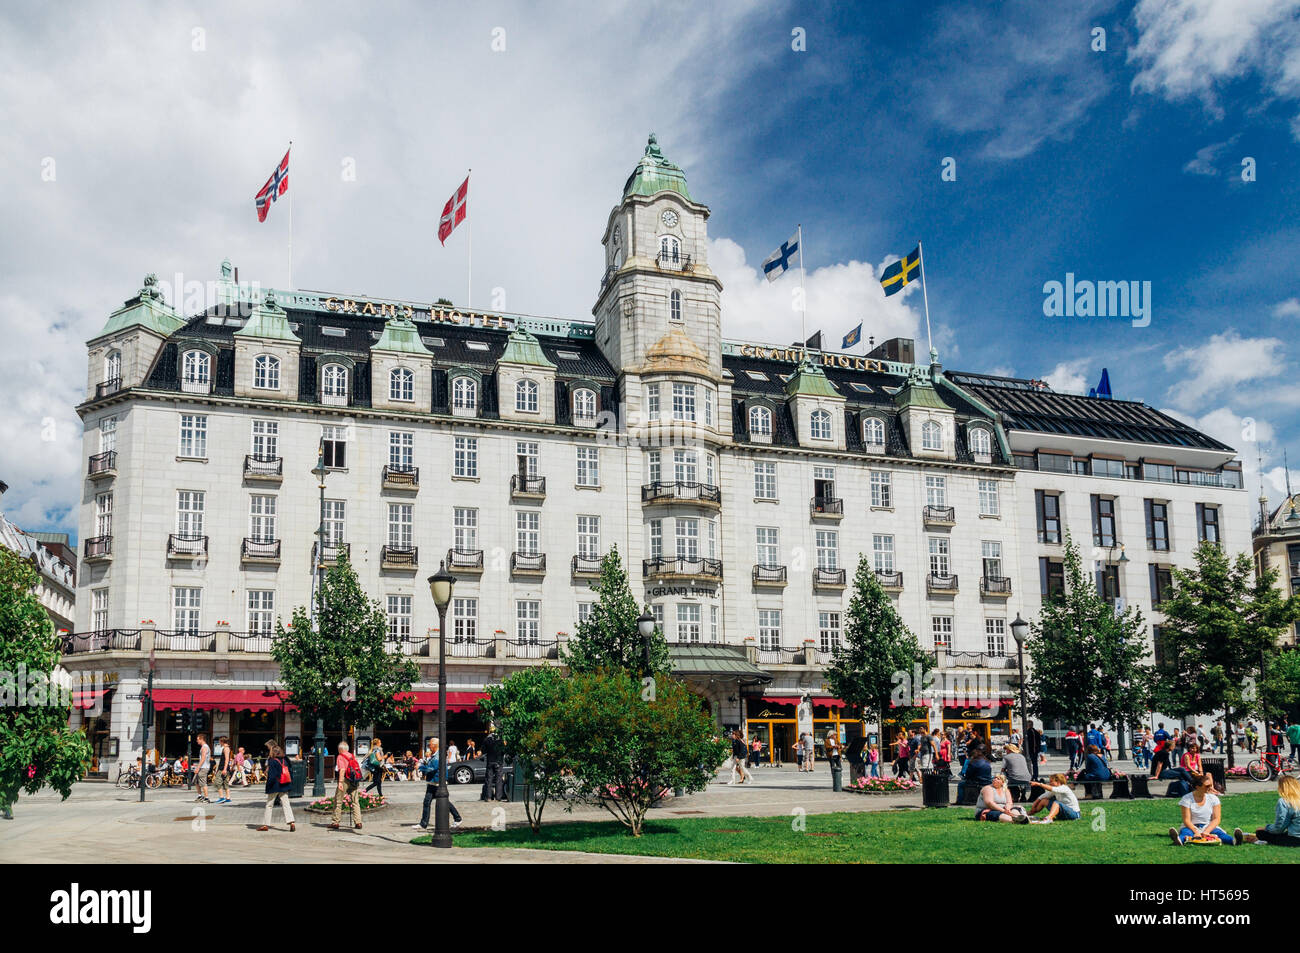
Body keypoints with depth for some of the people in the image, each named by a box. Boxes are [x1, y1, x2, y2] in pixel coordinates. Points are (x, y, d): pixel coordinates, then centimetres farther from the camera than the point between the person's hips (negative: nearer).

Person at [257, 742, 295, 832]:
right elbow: (289, 772, 10)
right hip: (284, 787, 5)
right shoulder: (284, 761, 5)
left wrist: (268, 785, -7)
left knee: (269, 805, 8)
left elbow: (271, 776, -18)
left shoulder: (272, 762, -14)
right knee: (286, 804, 3)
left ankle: (265, 824, 14)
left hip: (274, 787, -5)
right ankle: (291, 822, -9)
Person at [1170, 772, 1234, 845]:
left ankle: (1233, 840, -58)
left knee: (1218, 832, -29)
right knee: (1185, 831, -35)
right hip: (1192, 827, -3)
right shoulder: (1187, 799, -2)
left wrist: (1206, 831, -19)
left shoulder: (1213, 798, 6)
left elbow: (1216, 819, -2)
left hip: (1209, 827, 3)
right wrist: (1196, 832, -26)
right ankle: (1179, 839, -69)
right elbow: (1186, 820, -9)